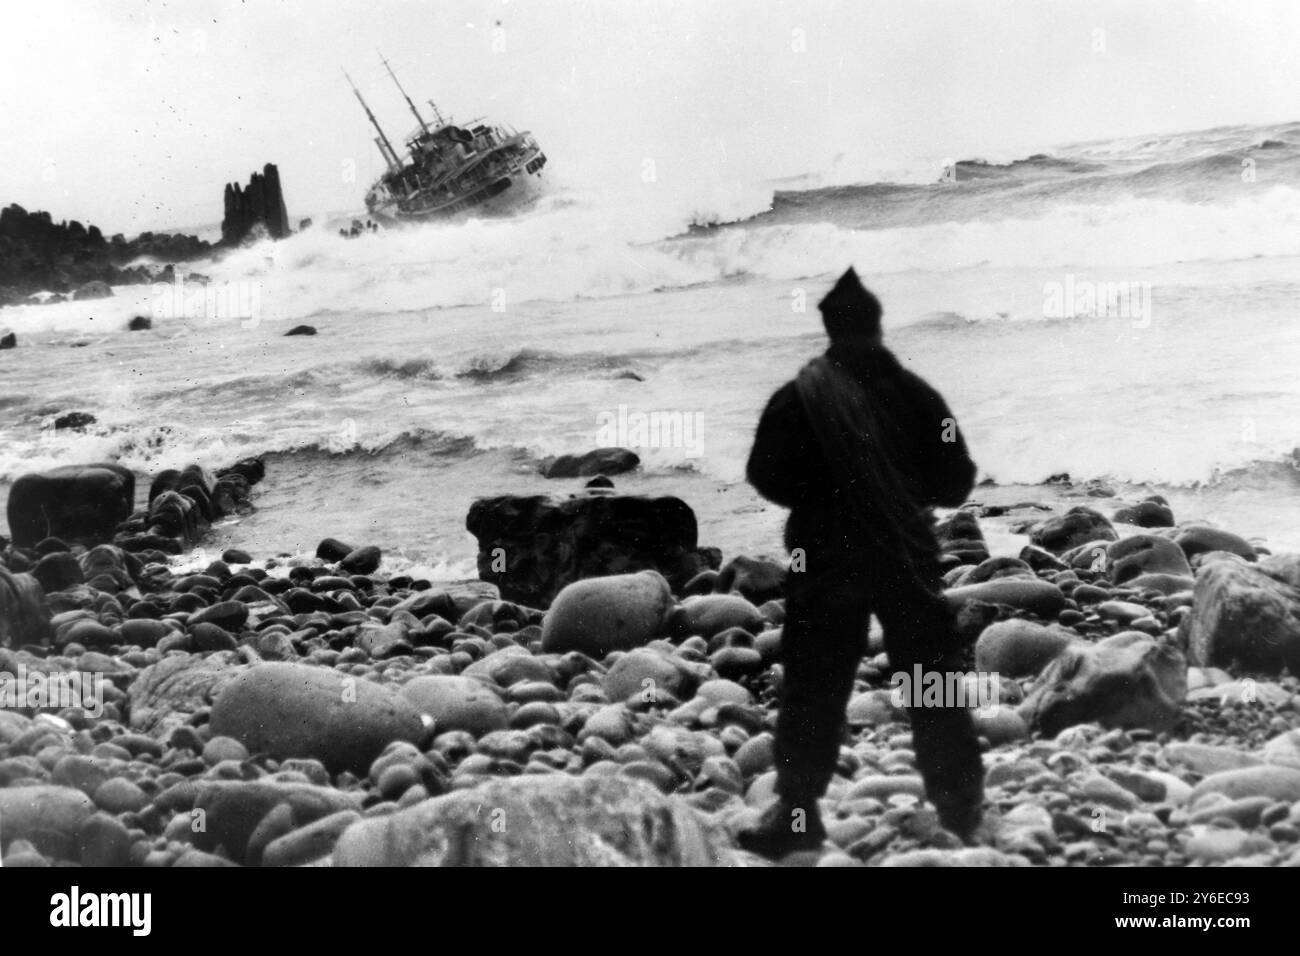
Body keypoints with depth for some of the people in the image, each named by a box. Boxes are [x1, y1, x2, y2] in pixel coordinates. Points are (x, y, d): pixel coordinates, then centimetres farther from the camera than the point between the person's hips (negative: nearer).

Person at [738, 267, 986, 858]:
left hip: (826, 566, -1)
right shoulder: (915, 394, -4)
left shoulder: (799, 398, -9)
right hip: (910, 562, 2)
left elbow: (767, 477, -7)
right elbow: (955, 483, 1)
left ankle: (797, 810, 9)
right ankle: (961, 806, 18)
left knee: (813, 687, 7)